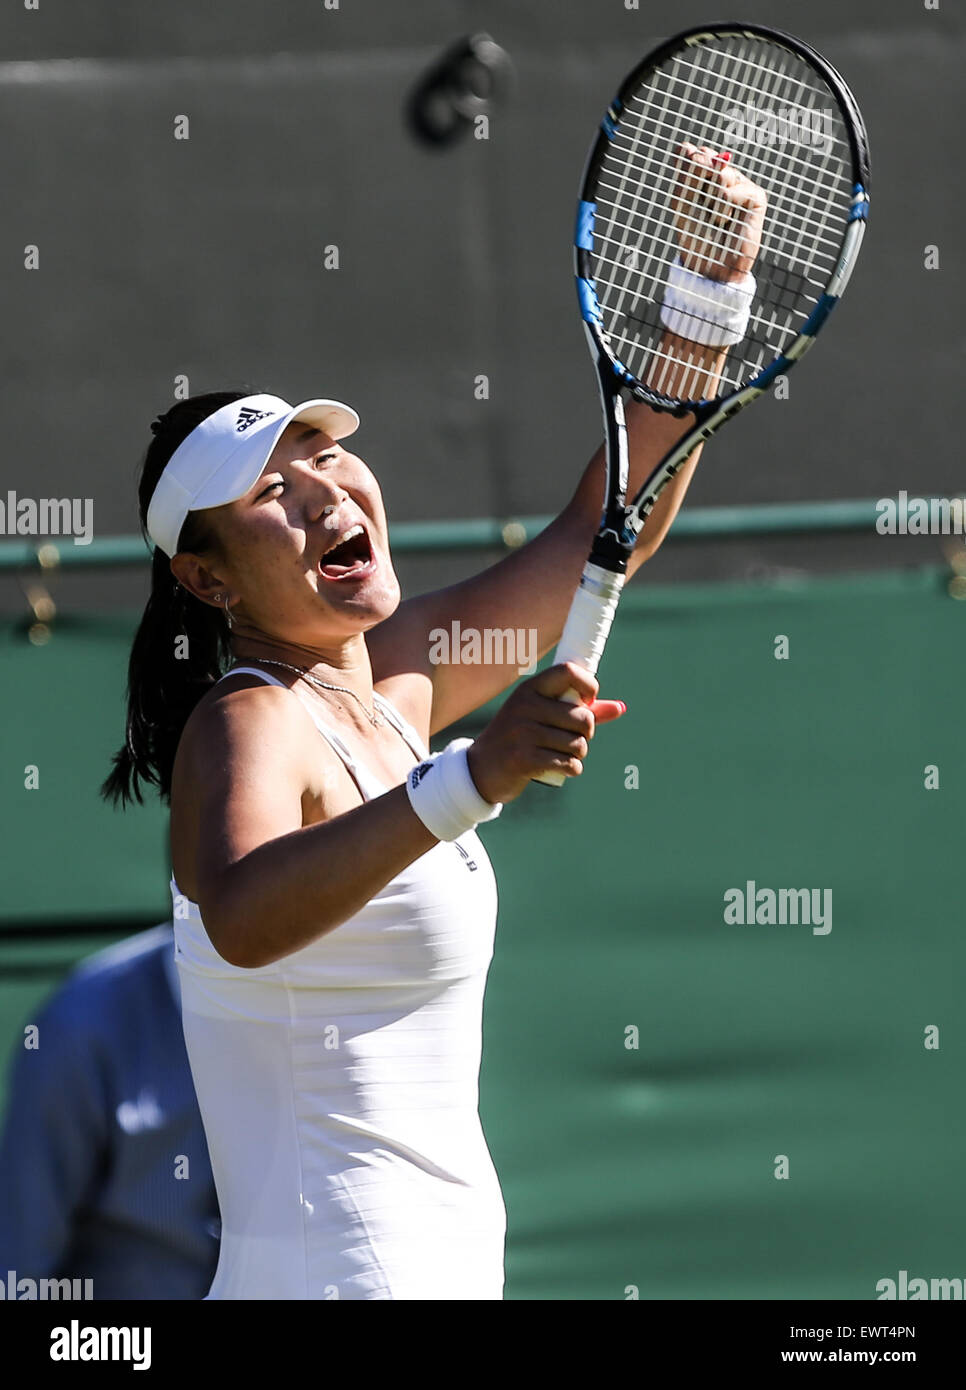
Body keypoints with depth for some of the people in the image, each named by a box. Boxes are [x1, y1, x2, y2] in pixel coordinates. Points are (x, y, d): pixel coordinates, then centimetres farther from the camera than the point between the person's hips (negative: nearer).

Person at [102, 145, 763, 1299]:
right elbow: (243, 919, -38)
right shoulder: (246, 727, -15)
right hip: (337, 1271, -9)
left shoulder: (388, 685, 9)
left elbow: (601, 532, 20)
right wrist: (471, 781, -48)